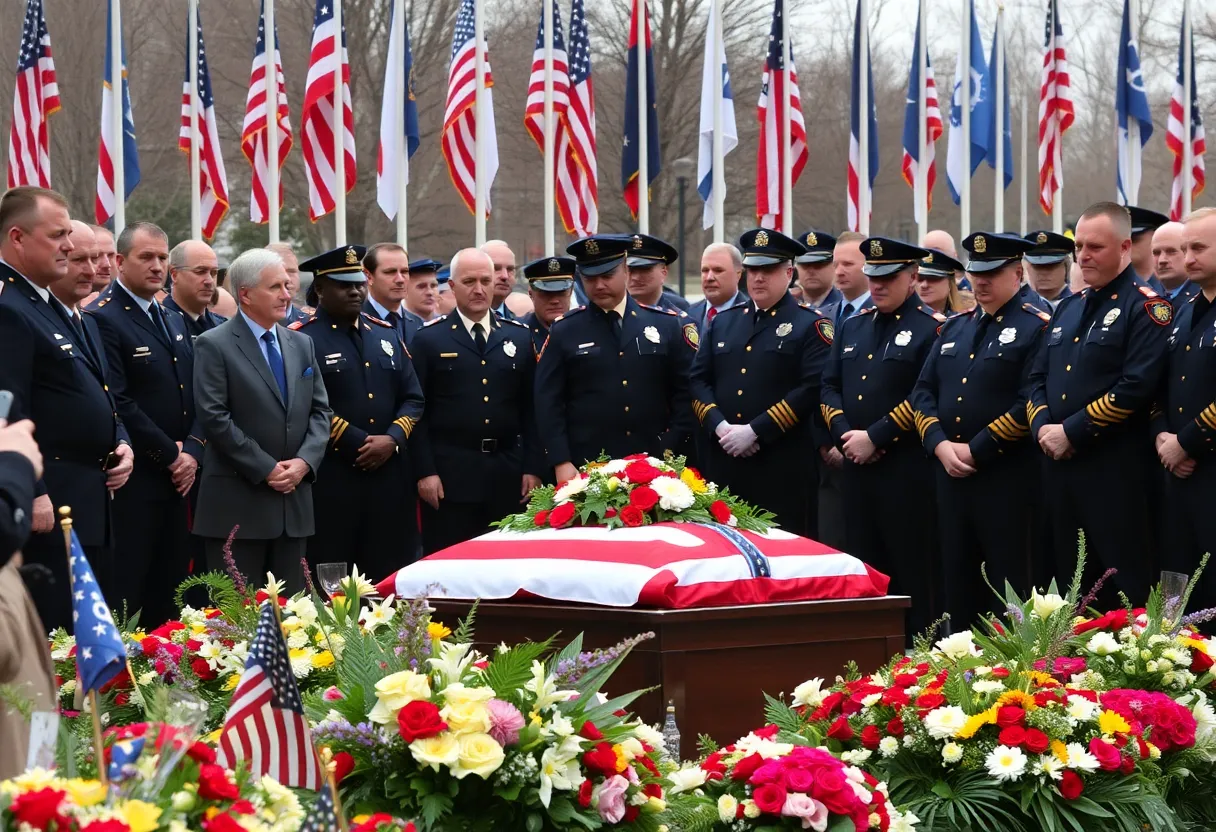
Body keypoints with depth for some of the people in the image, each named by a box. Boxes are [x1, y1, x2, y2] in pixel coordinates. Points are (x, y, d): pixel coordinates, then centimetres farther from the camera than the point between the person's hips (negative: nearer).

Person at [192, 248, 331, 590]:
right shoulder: (214, 346, -5)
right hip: (238, 504, -6)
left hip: (295, 500, 6)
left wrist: (304, 462, -6)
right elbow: (215, 419, -12)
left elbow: (320, 411, 12)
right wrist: (266, 470, -14)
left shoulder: (302, 344, 15)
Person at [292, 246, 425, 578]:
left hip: (388, 478, 6)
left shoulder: (386, 335, 17)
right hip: (330, 481, -5)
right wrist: (360, 443, -14)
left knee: (388, 576, 5)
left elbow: (412, 399, 15)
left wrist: (392, 439, -4)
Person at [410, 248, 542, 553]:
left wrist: (533, 468, 3)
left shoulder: (518, 337, 11)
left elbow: (530, 409, 10)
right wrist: (425, 471, -8)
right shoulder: (429, 339, 2)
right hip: (450, 474, -3)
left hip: (508, 473, 3)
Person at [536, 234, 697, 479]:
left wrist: (670, 451, -3)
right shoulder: (564, 331, 3)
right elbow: (549, 402, 1)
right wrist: (562, 463, -8)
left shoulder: (668, 326, 7)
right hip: (586, 469, -1)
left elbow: (684, 393, 7)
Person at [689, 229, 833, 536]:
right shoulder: (722, 322, 16)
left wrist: (755, 431, -16)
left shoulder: (811, 325, 0)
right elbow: (698, 381, 11)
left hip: (783, 467, -5)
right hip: (724, 464, 5)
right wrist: (721, 427, -8)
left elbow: (813, 389, -12)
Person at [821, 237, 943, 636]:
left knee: (911, 573, -3)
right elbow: (830, 387, 14)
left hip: (907, 471, -6)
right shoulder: (852, 326, 17)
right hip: (856, 468, 6)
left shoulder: (932, 328, -5)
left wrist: (874, 437, -15)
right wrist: (845, 434, -4)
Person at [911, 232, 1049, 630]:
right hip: (951, 475, 7)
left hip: (1007, 477, -6)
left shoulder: (1036, 328, -6)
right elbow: (923, 391, 13)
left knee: (1009, 586, -3)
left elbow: (1031, 404, -15)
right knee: (957, 582, 10)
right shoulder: (954, 327, 16)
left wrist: (976, 449, -15)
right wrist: (941, 445, -4)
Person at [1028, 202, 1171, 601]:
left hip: (1114, 469, -7)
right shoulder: (1069, 306, 17)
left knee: (1124, 584, -5)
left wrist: (1071, 432, -16)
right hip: (1059, 464, 7)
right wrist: (1043, 427, -3)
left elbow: (1136, 386, -17)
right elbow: (1039, 377, 17)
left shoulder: (1146, 307, -7)